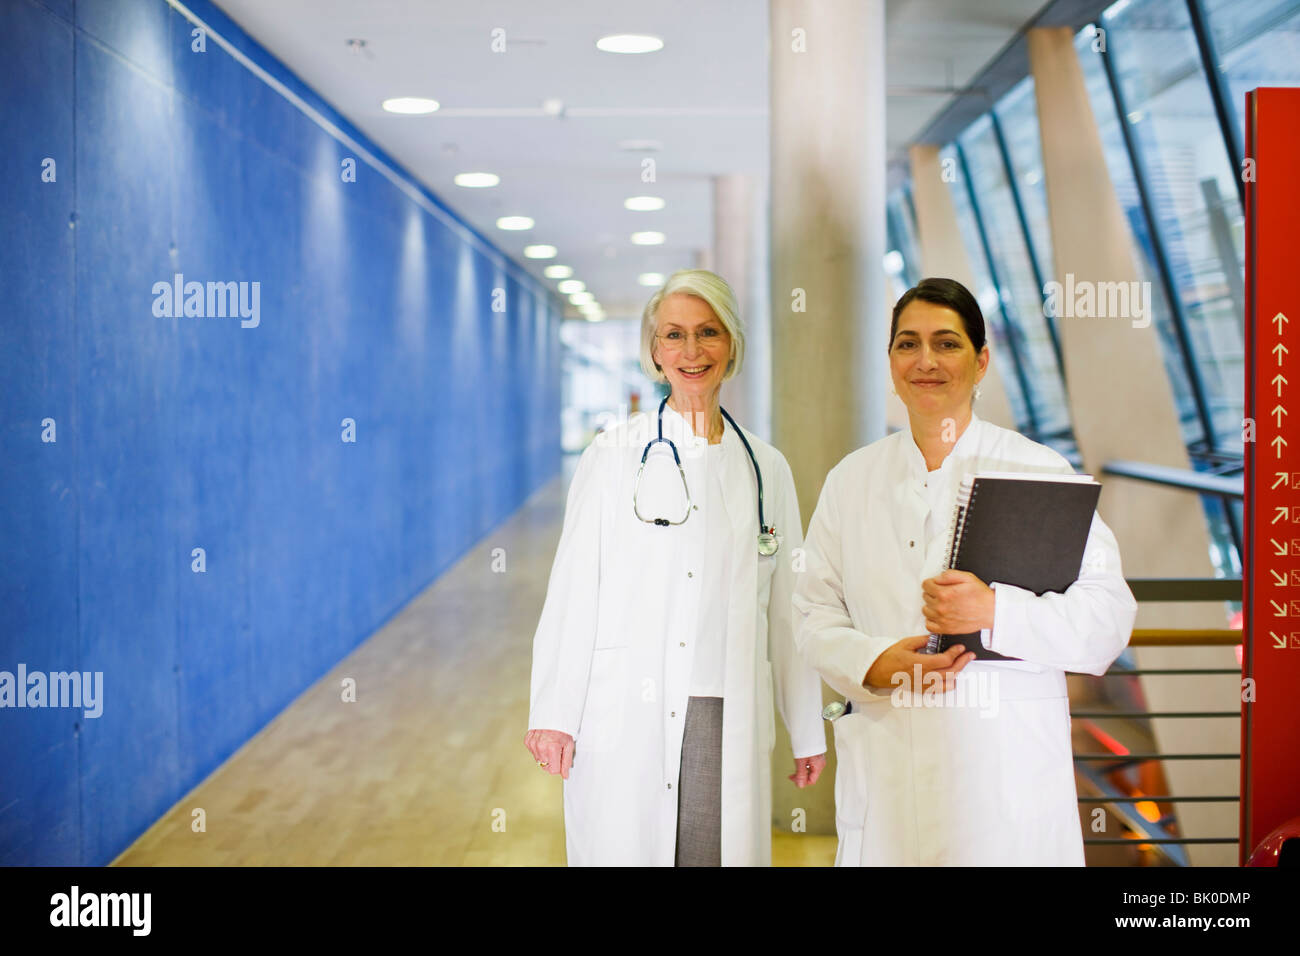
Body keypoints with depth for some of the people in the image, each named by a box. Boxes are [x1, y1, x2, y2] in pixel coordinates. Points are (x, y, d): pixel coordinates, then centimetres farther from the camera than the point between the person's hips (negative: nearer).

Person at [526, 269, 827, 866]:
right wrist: (554, 715, -6)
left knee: (724, 851, 2)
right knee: (623, 849, -1)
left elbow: (786, 609, 12)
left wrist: (808, 732, 11)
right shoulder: (615, 455, 2)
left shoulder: (766, 469, 10)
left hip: (729, 724, 2)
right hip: (623, 720, -2)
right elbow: (573, 588, -1)